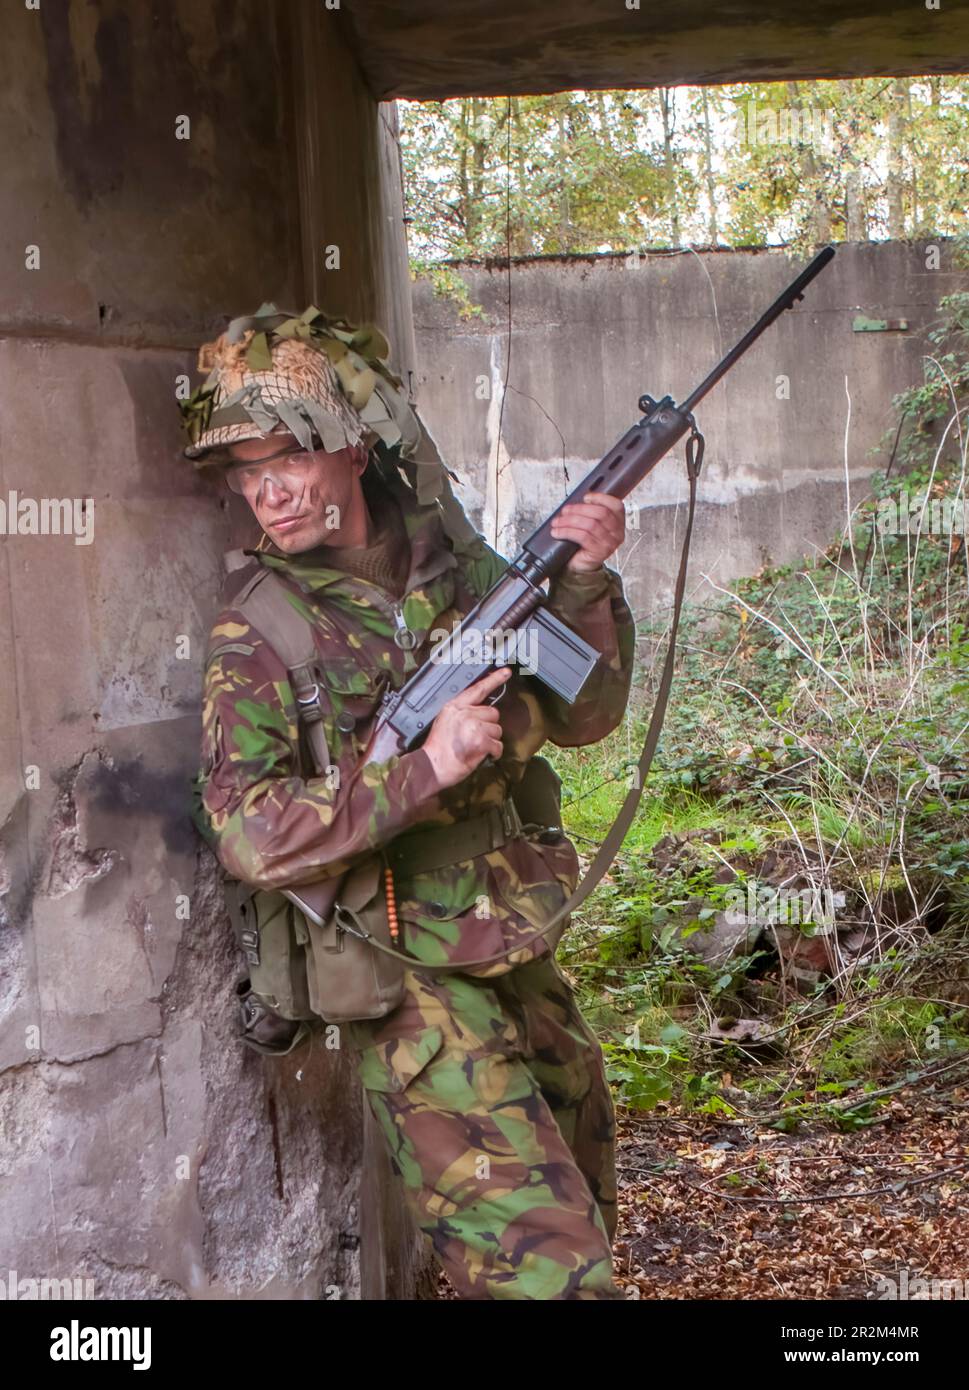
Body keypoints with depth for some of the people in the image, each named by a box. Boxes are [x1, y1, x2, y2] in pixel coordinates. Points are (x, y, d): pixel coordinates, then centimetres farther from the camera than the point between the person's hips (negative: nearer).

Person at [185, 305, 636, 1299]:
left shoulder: (458, 567, 1)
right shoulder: (258, 635, -13)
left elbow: (582, 716, 5)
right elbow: (251, 838, -22)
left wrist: (581, 585, -12)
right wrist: (429, 768, -27)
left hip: (521, 960, 6)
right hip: (416, 995, -6)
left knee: (582, 1210, 22)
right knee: (548, 1266, -8)